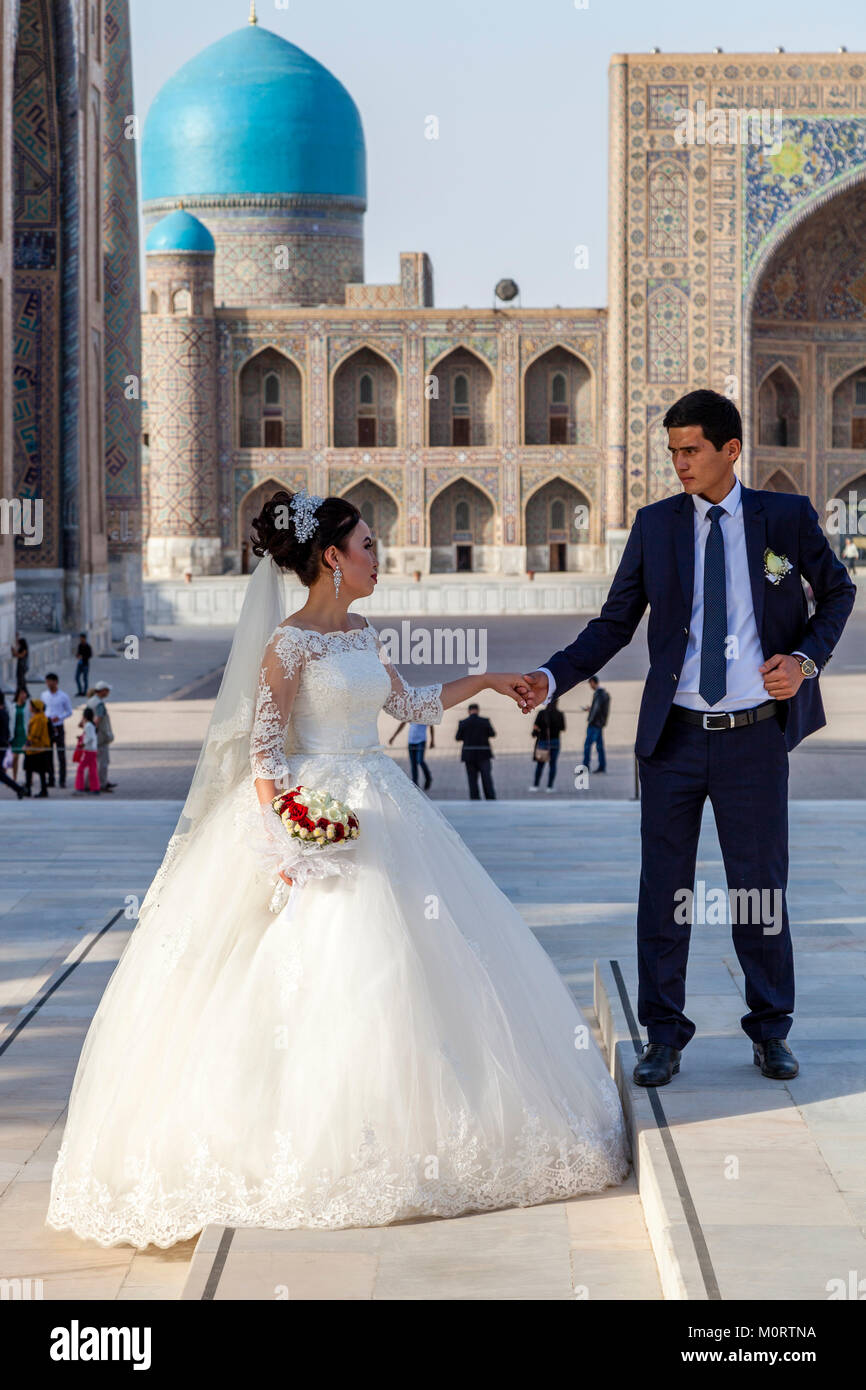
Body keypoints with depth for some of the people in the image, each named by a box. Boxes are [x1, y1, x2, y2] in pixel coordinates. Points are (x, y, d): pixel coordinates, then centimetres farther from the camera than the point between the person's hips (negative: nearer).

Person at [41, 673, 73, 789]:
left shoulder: (63, 696, -3)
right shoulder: (44, 695, 7)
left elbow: (69, 712, 2)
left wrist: (59, 717, -15)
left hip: (58, 727, -3)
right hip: (47, 727, 3)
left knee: (61, 754, -3)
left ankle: (62, 780, 1)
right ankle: (50, 780, 11)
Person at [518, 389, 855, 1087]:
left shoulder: (787, 517, 1)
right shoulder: (655, 524, 3)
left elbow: (838, 590, 15)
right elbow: (615, 623, 4)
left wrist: (805, 659, -3)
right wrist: (551, 678, -11)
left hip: (756, 737, -1)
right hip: (674, 738, 1)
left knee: (761, 886, 7)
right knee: (663, 887, 4)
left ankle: (770, 1031, 23)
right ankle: (664, 1037, 15)